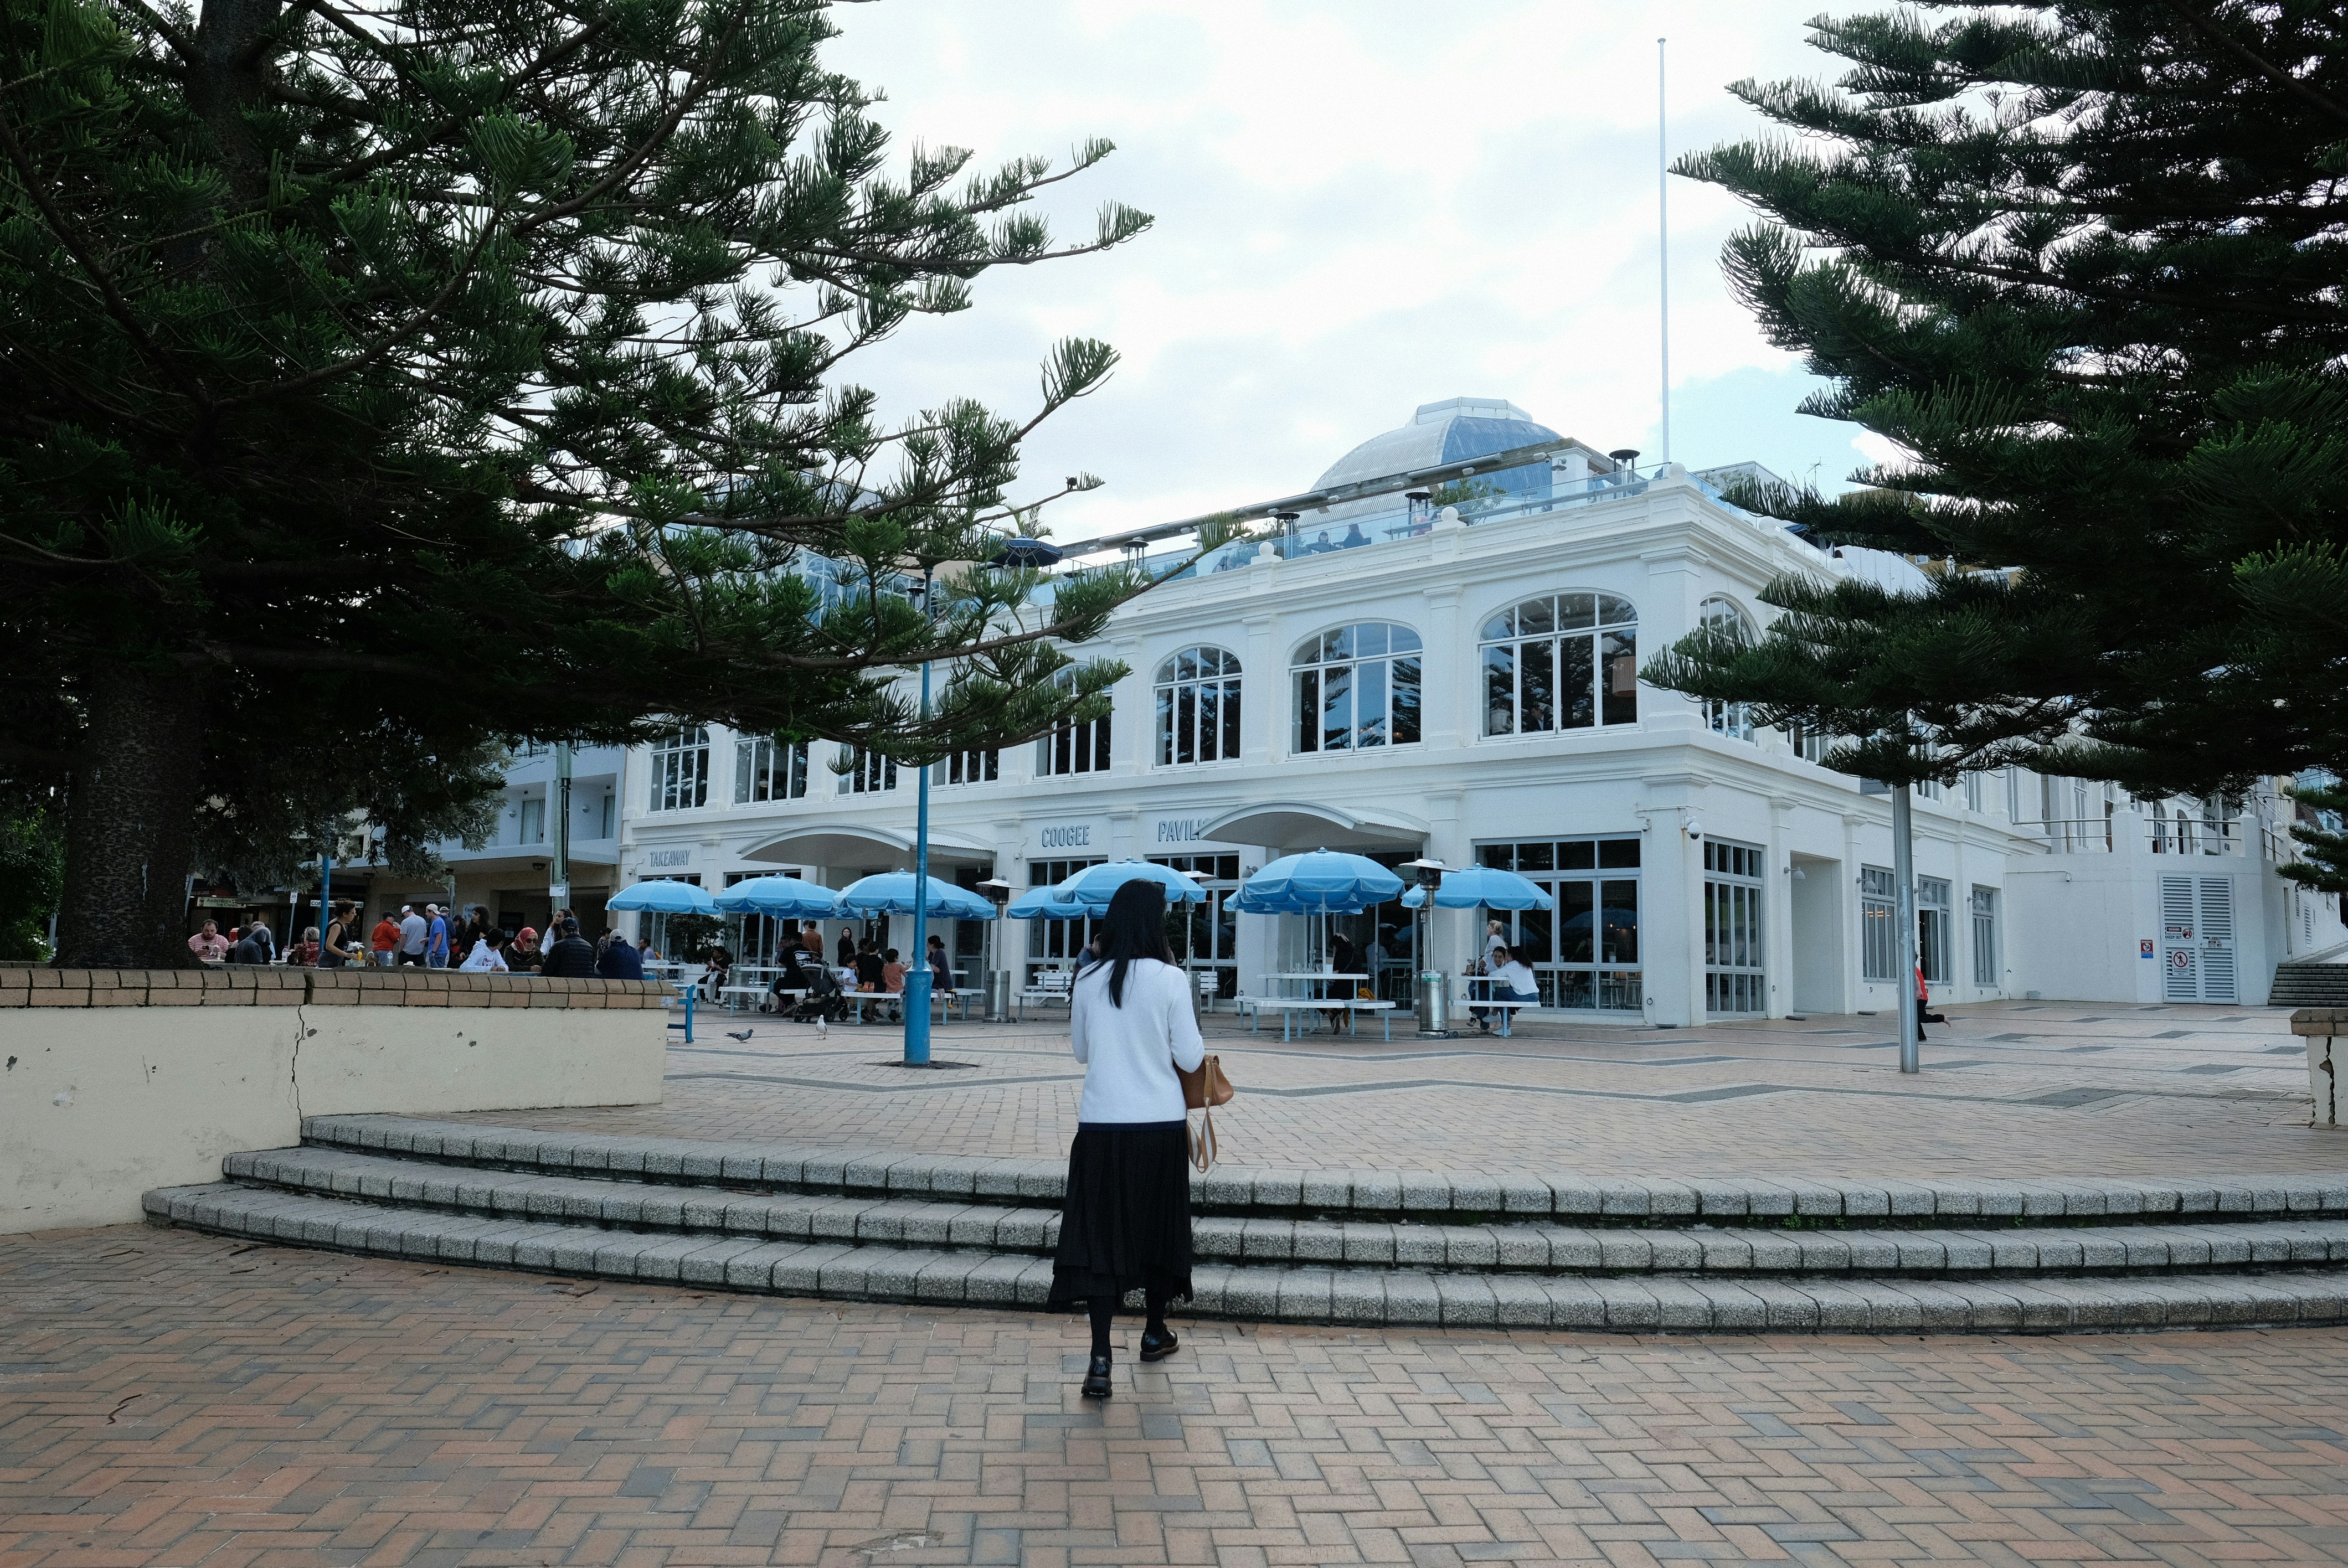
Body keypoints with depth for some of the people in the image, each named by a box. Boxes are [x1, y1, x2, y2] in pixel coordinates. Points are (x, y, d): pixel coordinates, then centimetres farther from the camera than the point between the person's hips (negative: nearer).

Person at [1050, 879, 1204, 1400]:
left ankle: (1100, 1360, -6)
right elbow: (1190, 1059, -6)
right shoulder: (1170, 979, -10)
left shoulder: (1088, 979, -1)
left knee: (1101, 1235, 3)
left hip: (1101, 1124, 1)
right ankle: (1155, 1333, 33)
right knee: (1158, 1226, 17)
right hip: (1160, 1123, -1)